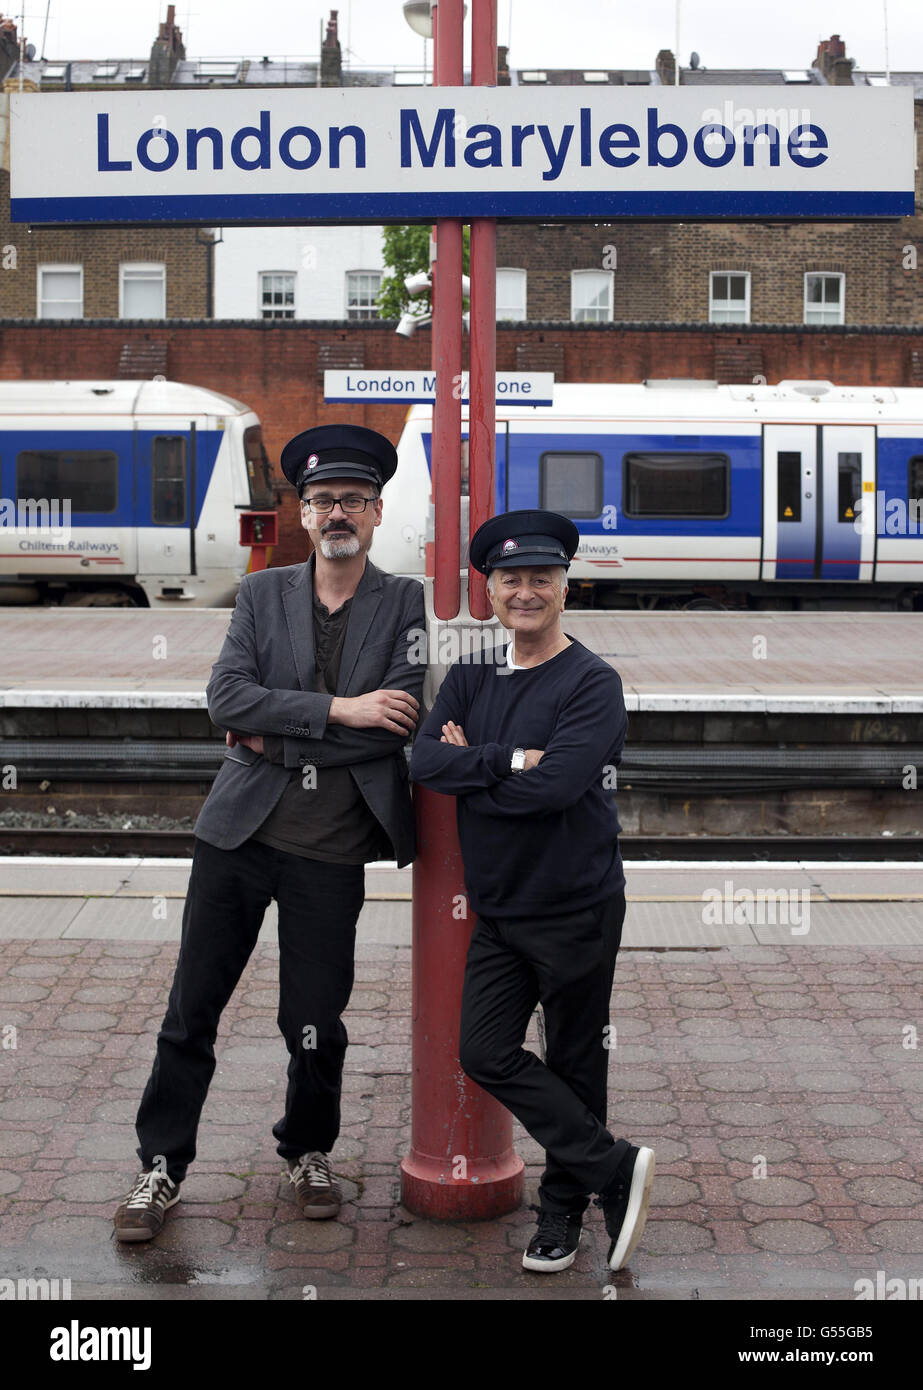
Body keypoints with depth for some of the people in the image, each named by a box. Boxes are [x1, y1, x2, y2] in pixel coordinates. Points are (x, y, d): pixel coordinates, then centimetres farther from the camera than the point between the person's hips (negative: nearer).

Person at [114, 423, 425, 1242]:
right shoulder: (263, 595, 7)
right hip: (238, 833, 2)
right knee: (193, 1007, 7)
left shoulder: (406, 604, 1)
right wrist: (335, 710, -17)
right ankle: (161, 1166, 22)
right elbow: (227, 696, -7)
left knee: (315, 1021, 7)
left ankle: (308, 1153, 33)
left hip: (331, 848, -2)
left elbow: (402, 717, -12)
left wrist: (277, 740, -11)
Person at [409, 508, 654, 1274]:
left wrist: (468, 767, -12)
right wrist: (507, 761, -20)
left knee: (573, 1065, 6)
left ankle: (564, 1209, 23)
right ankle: (617, 1167, 11)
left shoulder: (593, 684, -11)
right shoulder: (471, 678, 7)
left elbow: (554, 786, -24)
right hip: (498, 909, 6)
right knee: (486, 1053, 1)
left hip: (578, 909, -6)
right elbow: (423, 761, -7)